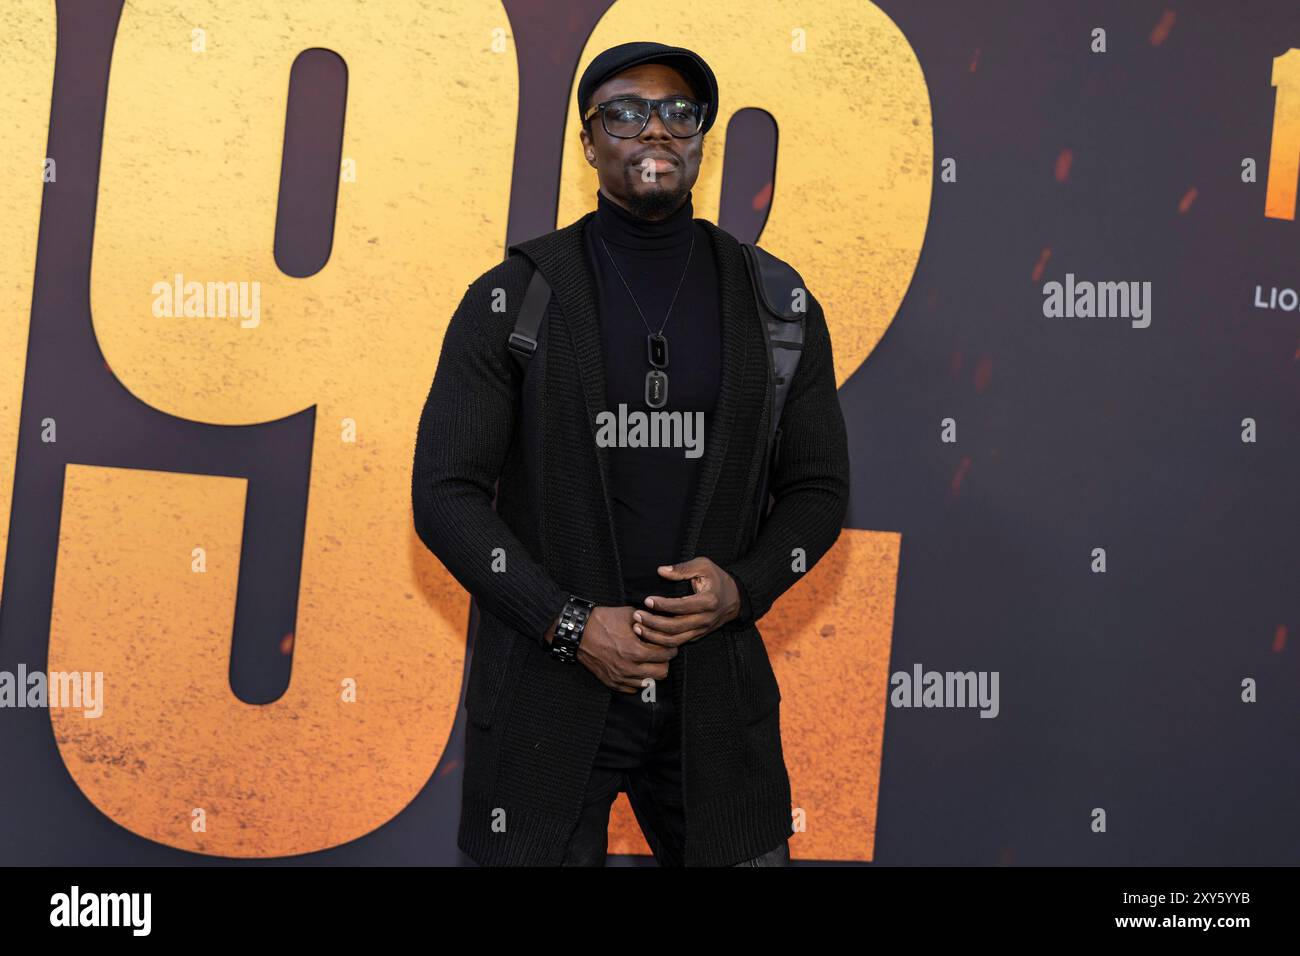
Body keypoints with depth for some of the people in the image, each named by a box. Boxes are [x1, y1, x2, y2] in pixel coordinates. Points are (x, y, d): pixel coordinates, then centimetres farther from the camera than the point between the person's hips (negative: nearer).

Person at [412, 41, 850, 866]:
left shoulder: (774, 304, 4)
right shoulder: (512, 301, -2)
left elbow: (820, 488, 9)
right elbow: (445, 491, -5)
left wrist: (744, 587, -10)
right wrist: (571, 625, -14)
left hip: (715, 692, 2)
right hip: (546, 691, -2)